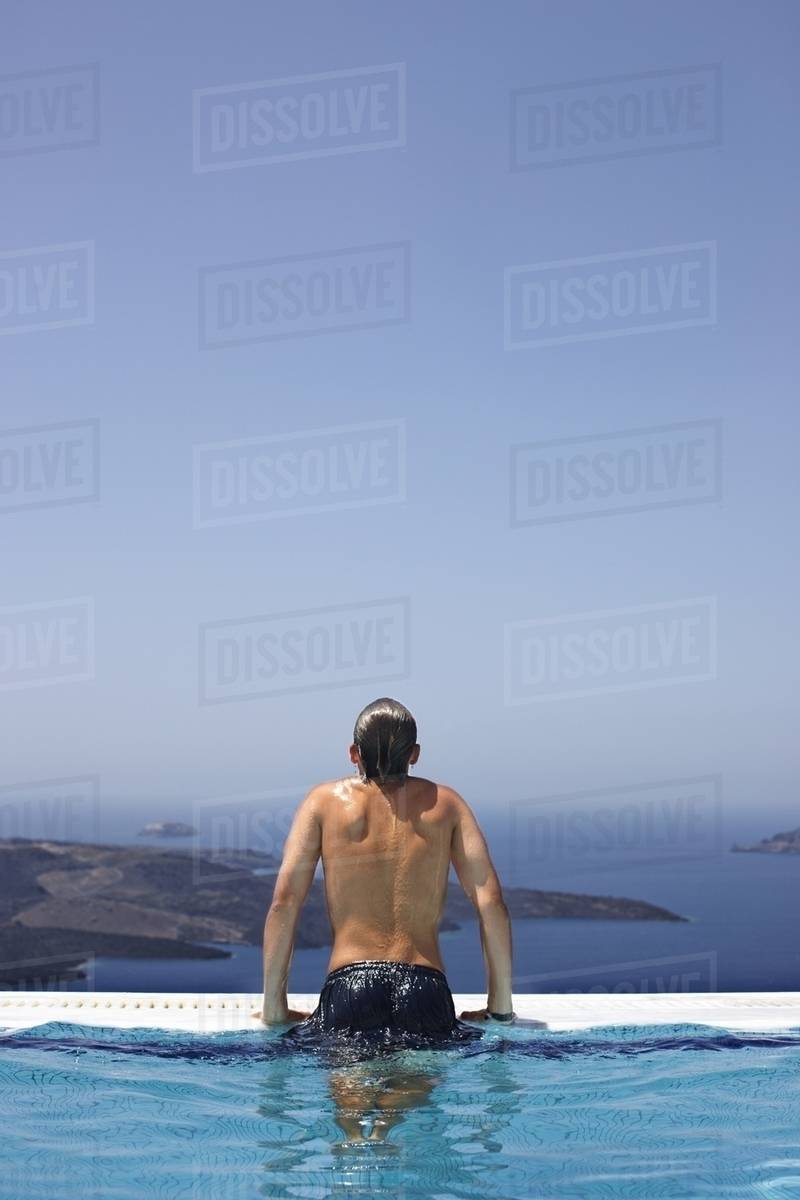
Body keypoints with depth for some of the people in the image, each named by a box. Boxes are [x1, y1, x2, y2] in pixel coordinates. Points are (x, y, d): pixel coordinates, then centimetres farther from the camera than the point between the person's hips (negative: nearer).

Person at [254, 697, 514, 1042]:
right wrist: (500, 1007, 13)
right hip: (427, 995, 1)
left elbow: (284, 902, 4)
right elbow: (491, 902, 8)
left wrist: (274, 1010, 8)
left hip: (347, 989, -1)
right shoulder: (445, 802, 16)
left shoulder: (325, 800, 13)